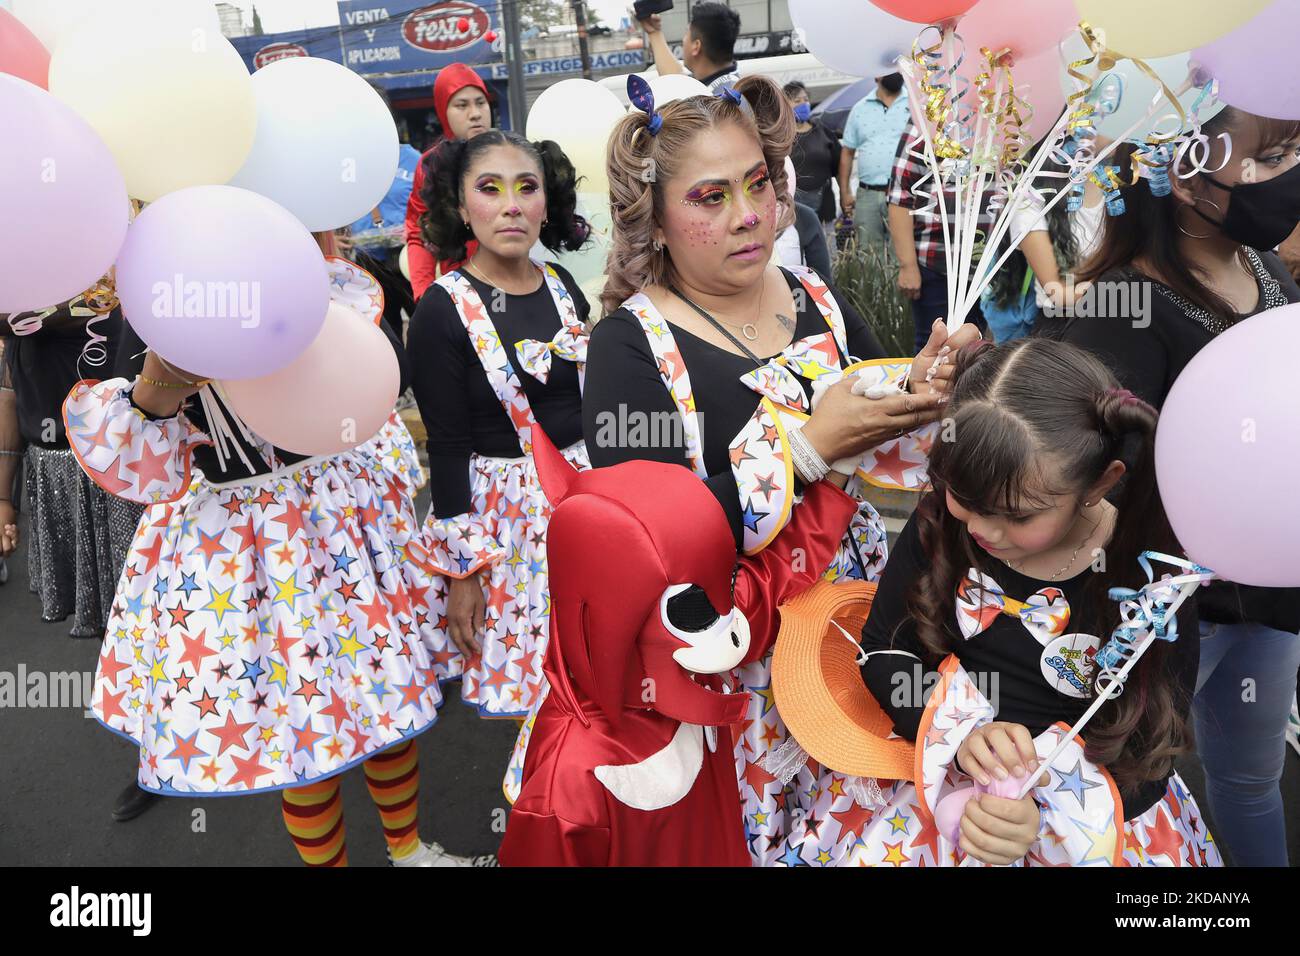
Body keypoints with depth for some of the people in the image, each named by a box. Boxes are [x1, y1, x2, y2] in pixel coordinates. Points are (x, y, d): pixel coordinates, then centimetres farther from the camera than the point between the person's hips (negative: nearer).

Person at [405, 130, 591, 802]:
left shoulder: (563, 288, 5)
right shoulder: (444, 309, -12)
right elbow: (447, 448, -11)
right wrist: (459, 568, -11)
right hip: (501, 506, -5)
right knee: (558, 695, 4)